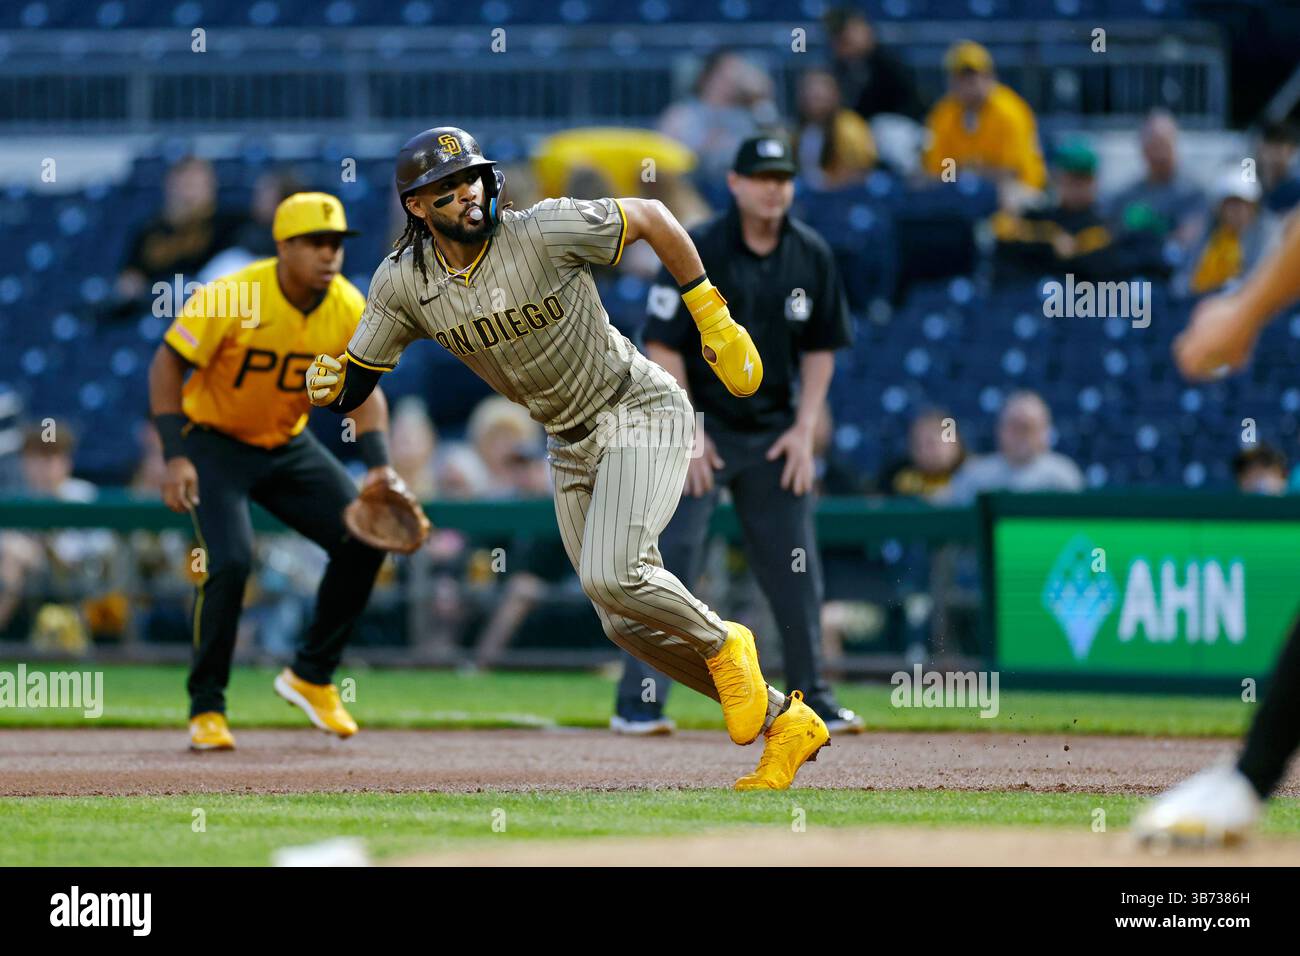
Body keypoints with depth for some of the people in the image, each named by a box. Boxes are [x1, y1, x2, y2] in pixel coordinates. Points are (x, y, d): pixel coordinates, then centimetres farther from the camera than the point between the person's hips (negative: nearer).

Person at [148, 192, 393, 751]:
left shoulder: (348, 310, -12)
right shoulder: (230, 297, -26)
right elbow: (168, 365, -19)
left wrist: (378, 465, -21)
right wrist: (176, 455, -28)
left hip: (288, 447, 5)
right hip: (214, 442, -5)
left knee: (364, 538, -8)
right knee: (230, 560, -24)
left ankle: (311, 676, 10)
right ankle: (206, 707, -7)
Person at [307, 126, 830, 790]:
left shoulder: (544, 232, -21)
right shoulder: (403, 283, -8)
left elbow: (650, 217, -9)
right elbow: (352, 388, -2)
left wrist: (713, 320, -8)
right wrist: (328, 383, -27)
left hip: (641, 414, -6)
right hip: (569, 446, 6)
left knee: (611, 574, -27)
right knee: (627, 622, 5)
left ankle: (721, 644, 4)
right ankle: (785, 722, 19)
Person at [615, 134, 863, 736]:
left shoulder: (811, 256, 2)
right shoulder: (697, 251, -12)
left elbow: (821, 347, 10)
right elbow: (663, 345, -11)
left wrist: (805, 428, 0)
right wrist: (686, 432, -16)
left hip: (775, 432, 4)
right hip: (700, 424, -4)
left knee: (795, 567, 5)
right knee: (670, 558, -10)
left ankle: (811, 698, 16)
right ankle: (639, 702, -8)